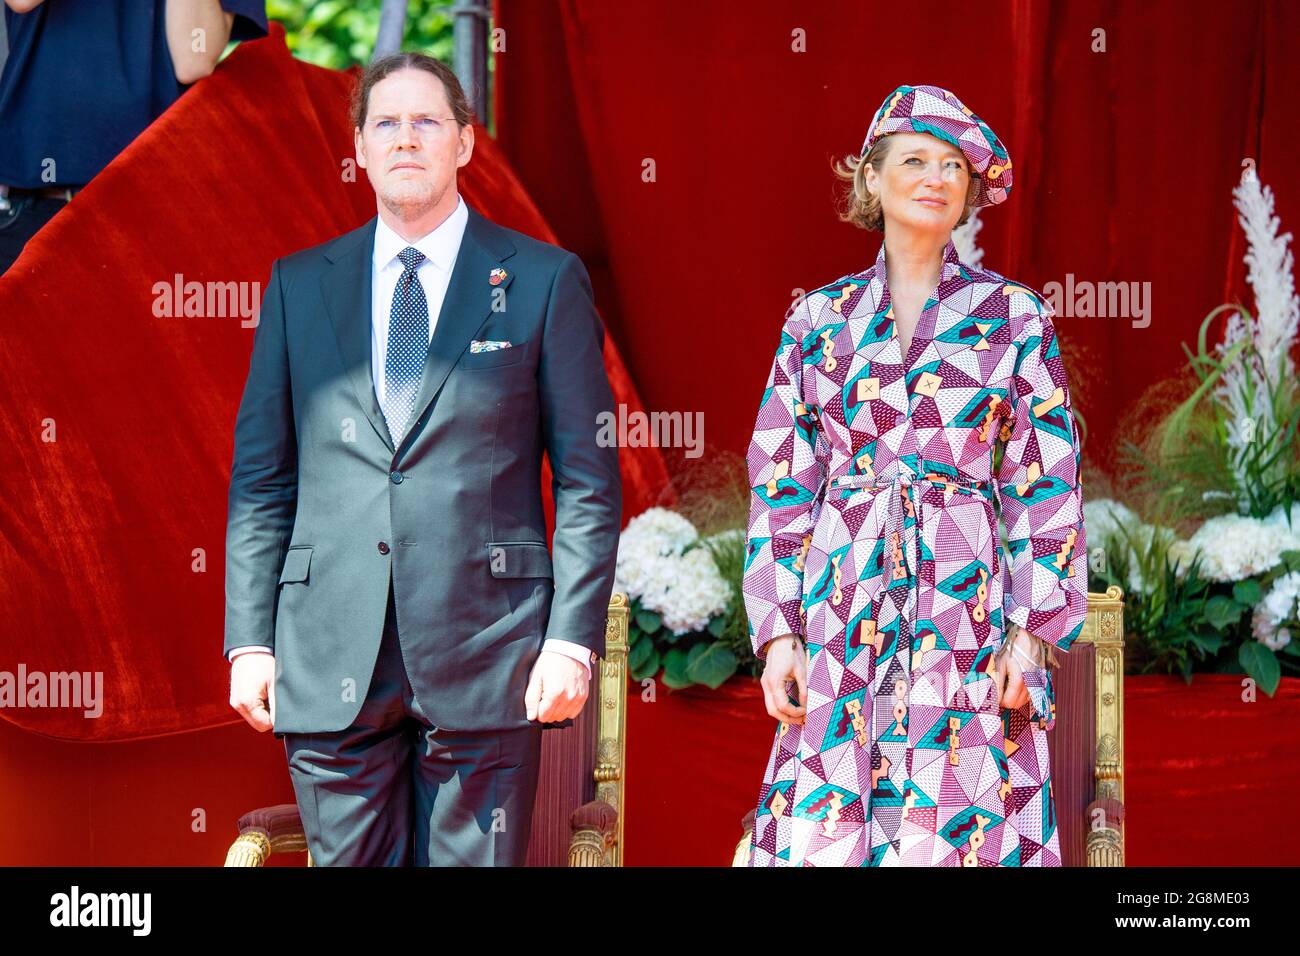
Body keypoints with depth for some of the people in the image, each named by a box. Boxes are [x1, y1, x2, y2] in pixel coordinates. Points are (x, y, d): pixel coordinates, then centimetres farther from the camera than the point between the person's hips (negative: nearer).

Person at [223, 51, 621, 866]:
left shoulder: (544, 281, 4)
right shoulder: (299, 285, 12)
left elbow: (590, 479, 2)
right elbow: (261, 478, 12)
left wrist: (572, 638, -7)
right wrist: (250, 639, 3)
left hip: (484, 654, -2)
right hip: (330, 662, 2)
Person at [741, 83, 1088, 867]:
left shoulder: (1015, 316, 6)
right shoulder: (820, 320, 10)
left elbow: (1047, 483, 3)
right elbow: (780, 483, 8)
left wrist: (1032, 630, -6)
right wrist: (779, 630, 0)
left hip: (970, 606, -1)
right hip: (842, 612, 1)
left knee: (960, 828, -4)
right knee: (825, 828, -3)